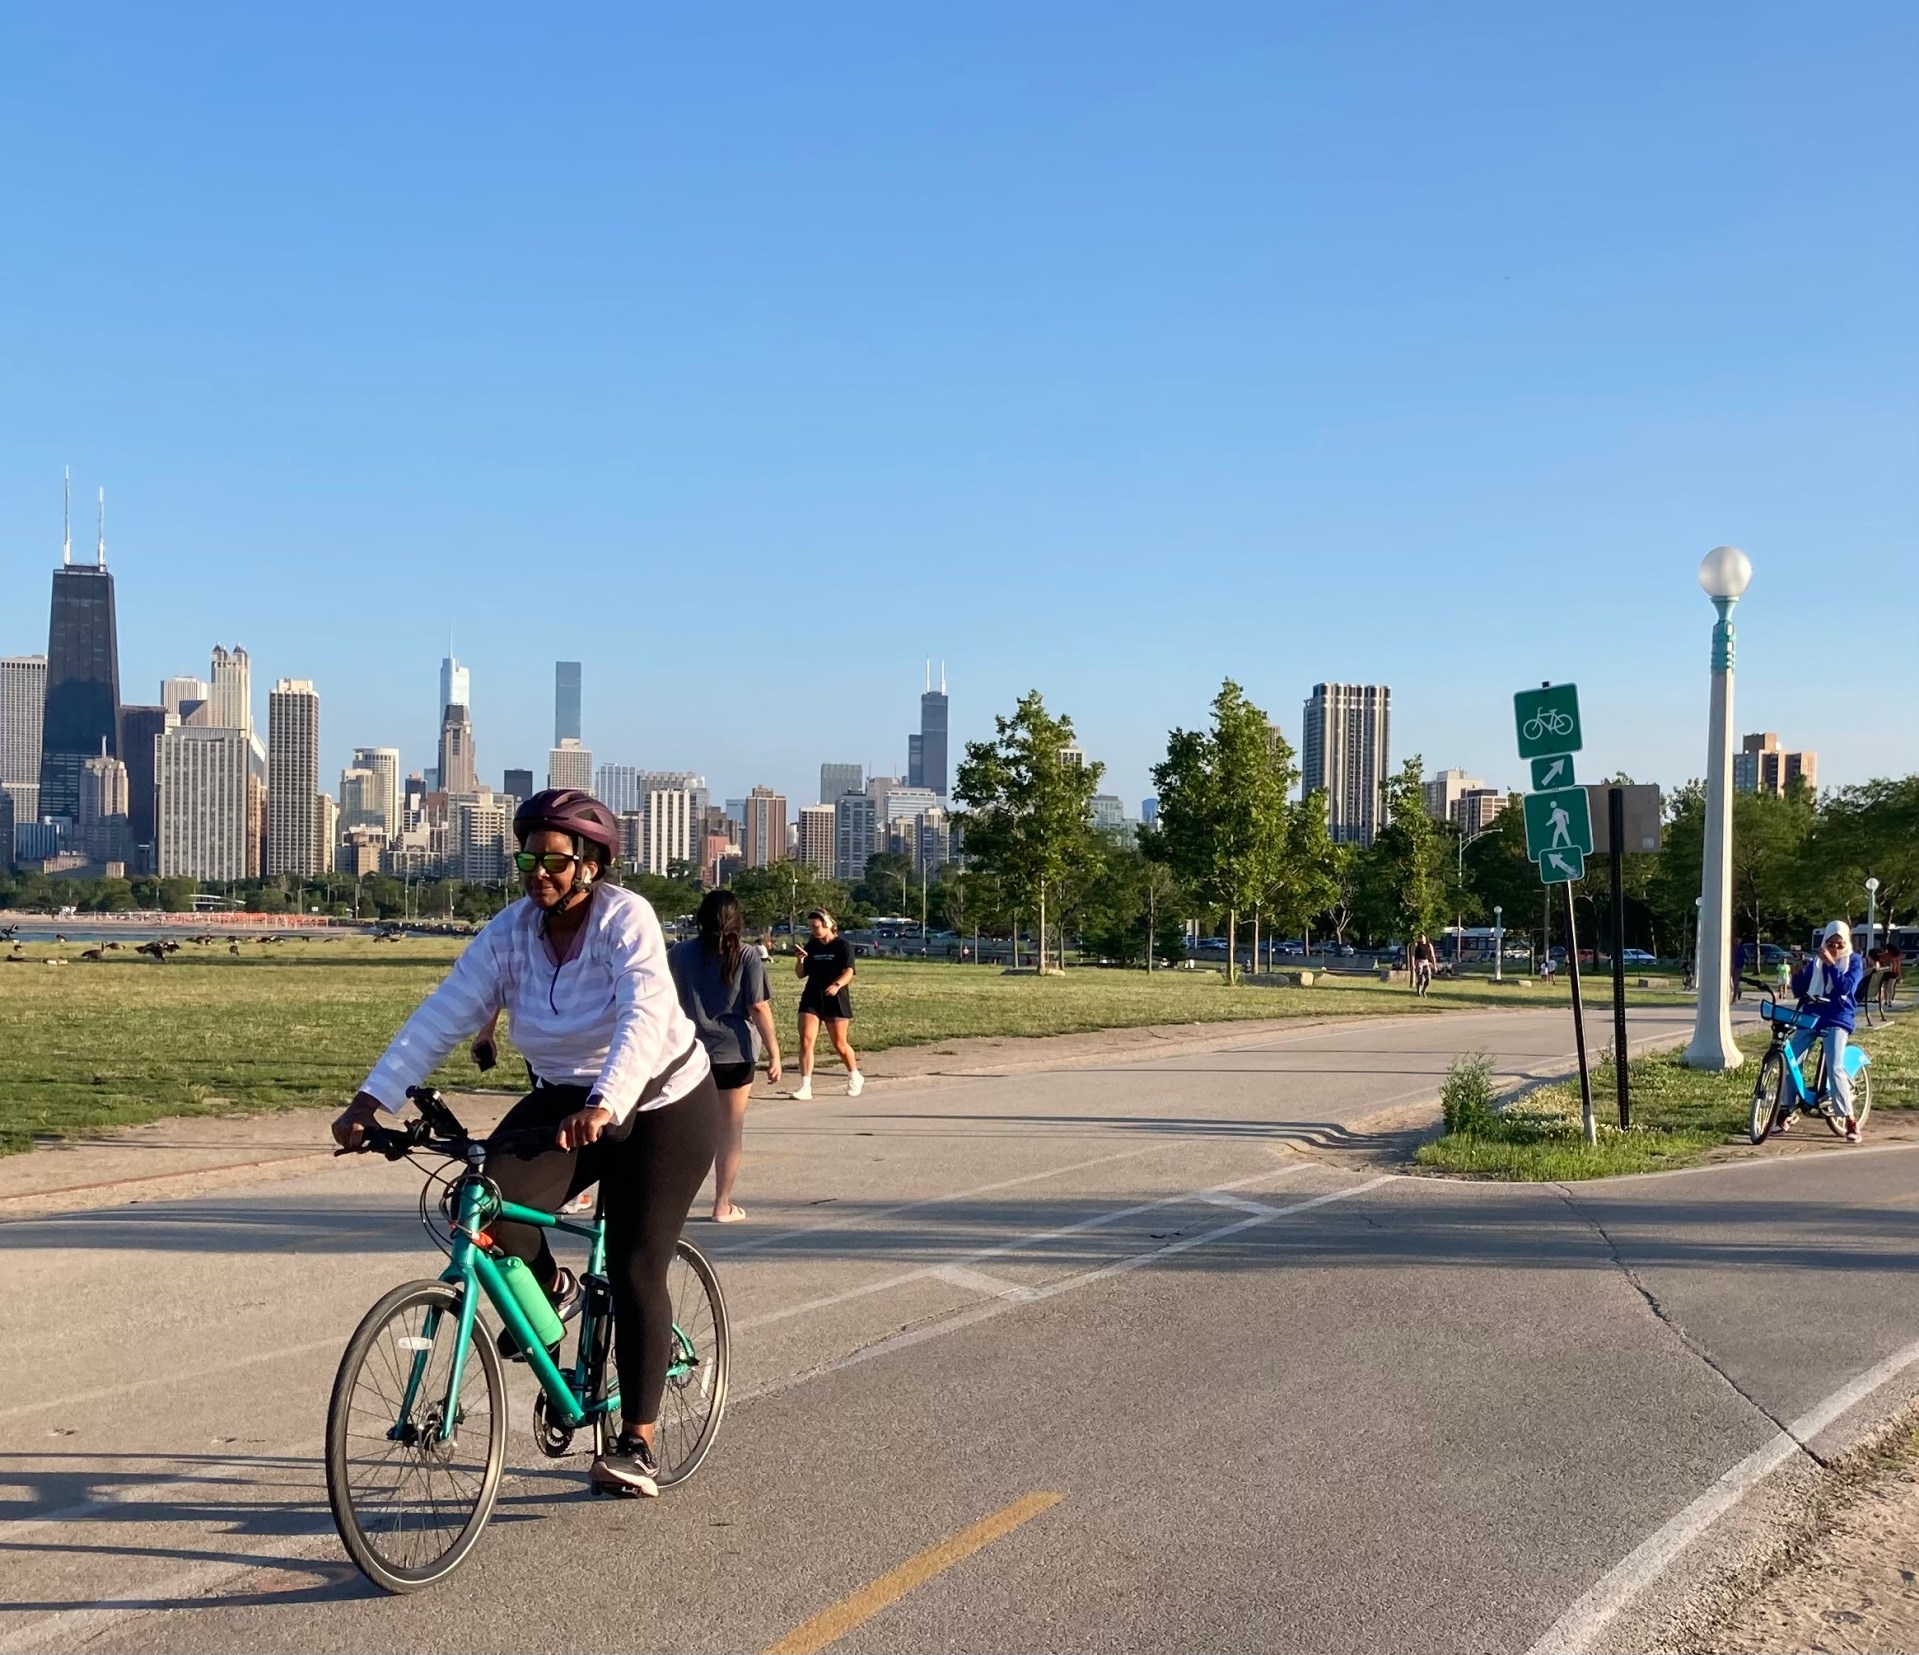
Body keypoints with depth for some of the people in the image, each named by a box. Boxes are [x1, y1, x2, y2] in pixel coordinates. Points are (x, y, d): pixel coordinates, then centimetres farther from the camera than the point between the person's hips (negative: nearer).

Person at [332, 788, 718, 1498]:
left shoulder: (626, 918, -22)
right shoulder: (510, 931, -8)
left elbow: (644, 1019, -37)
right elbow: (442, 1015, -13)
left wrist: (602, 1106, -52)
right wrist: (370, 1101, -23)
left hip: (661, 1104, -4)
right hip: (564, 1100, 4)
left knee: (635, 1272, -6)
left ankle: (637, 1446, 7)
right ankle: (548, 1292, 11)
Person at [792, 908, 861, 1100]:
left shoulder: (843, 946, -7)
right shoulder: (811, 946, 7)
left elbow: (848, 972, -18)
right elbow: (801, 974, 11)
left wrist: (837, 985, -38)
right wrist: (800, 960, -10)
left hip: (836, 1000, -4)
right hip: (811, 999, 4)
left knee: (840, 1044, 7)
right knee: (805, 1040, -10)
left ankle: (855, 1078, 31)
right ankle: (805, 1086, -8)